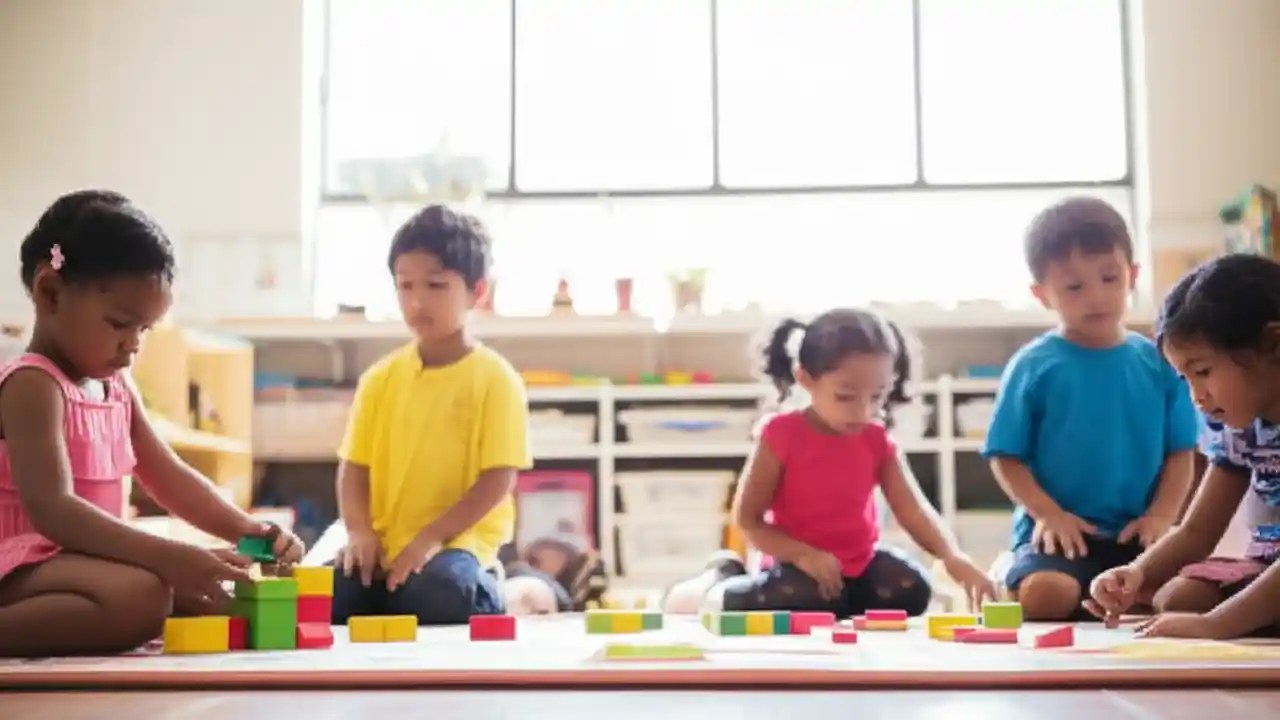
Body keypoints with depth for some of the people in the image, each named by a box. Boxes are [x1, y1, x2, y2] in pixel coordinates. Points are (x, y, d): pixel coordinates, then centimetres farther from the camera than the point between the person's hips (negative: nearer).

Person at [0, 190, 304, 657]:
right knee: (141, 596, -34)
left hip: (86, 558, 10)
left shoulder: (117, 387, 13)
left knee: (210, 599, 7)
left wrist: (248, 530, -6)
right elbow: (52, 510, -28)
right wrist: (169, 557, -37)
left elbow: (169, 478, 12)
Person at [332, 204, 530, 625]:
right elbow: (354, 466, 8)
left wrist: (432, 536, -18)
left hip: (458, 540, -4)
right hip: (383, 545, 4)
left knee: (438, 596, -35)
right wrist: (359, 531, -11)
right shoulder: (381, 378, 9)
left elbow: (499, 478, -9)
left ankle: (484, 595, 1)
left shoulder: (495, 378, -3)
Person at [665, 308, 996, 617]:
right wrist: (803, 555, -25)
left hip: (861, 566, 4)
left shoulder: (877, 440, -2)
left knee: (912, 589, -20)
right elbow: (747, 518, -12)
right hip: (801, 567, -4)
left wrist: (953, 557, -29)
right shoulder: (782, 434, -14)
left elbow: (914, 509, -10)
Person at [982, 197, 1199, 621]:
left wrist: (1160, 516, -7)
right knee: (1044, 595, -33)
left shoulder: (1159, 362, 7)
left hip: (1136, 535, 3)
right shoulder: (1033, 366, -1)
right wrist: (1048, 514, -14)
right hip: (1060, 533, -3)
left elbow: (1180, 452, 9)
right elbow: (1005, 457, -1)